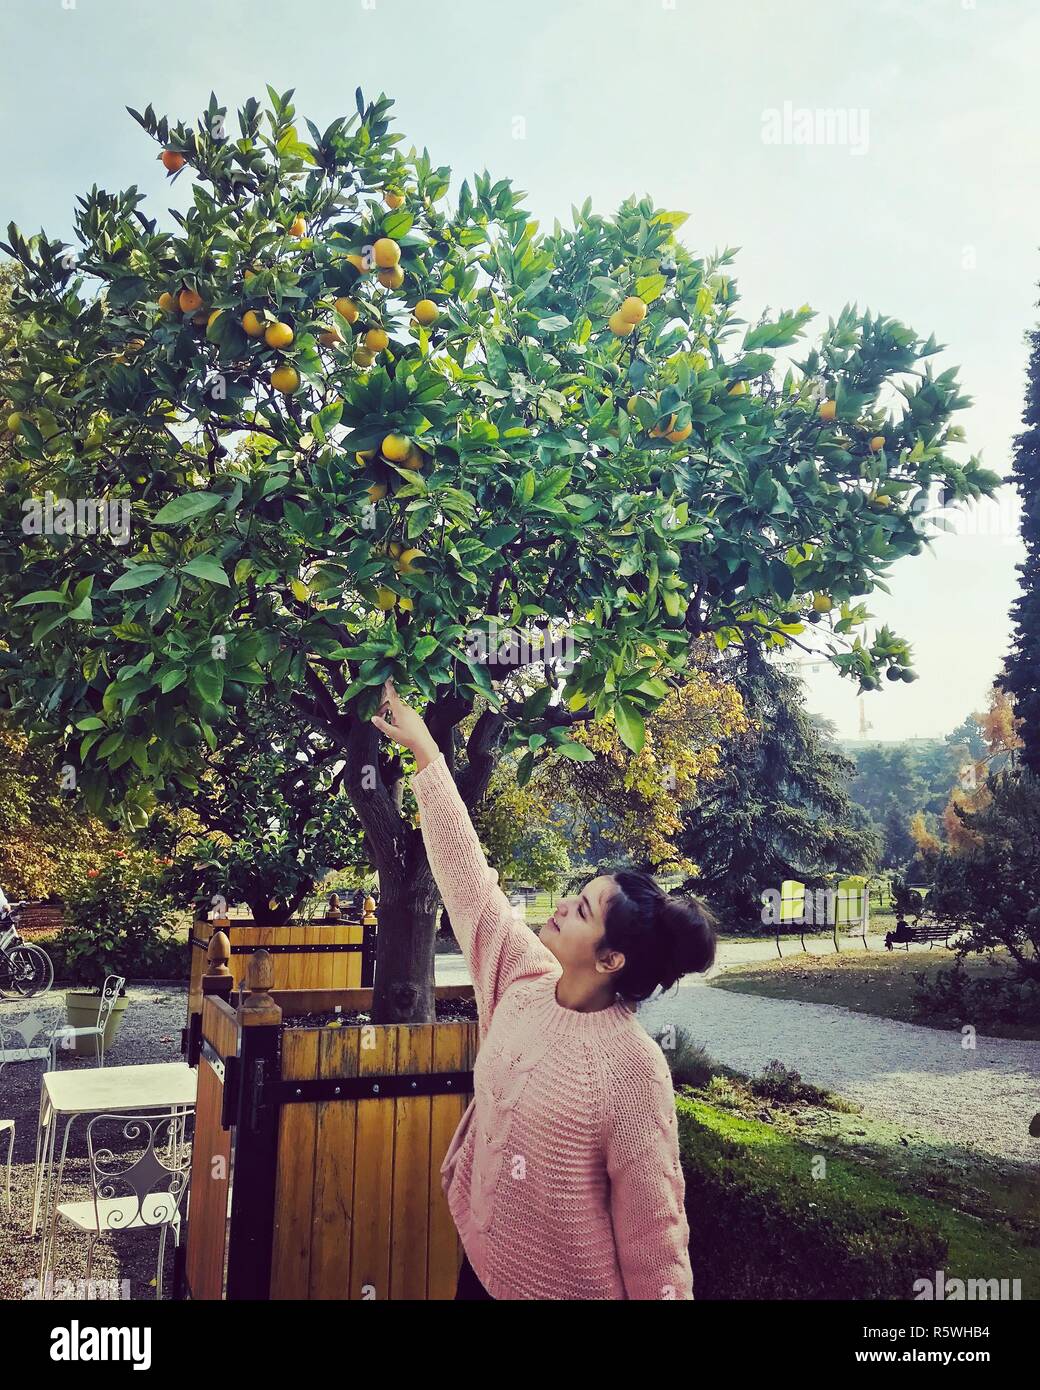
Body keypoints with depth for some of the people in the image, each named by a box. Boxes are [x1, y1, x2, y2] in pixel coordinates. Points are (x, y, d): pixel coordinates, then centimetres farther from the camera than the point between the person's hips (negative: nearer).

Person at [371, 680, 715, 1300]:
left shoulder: (633, 1065, -25)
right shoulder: (523, 981, -9)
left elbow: (653, 1222, -20)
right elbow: (468, 874, -7)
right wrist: (425, 750, -6)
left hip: (568, 1285, -6)